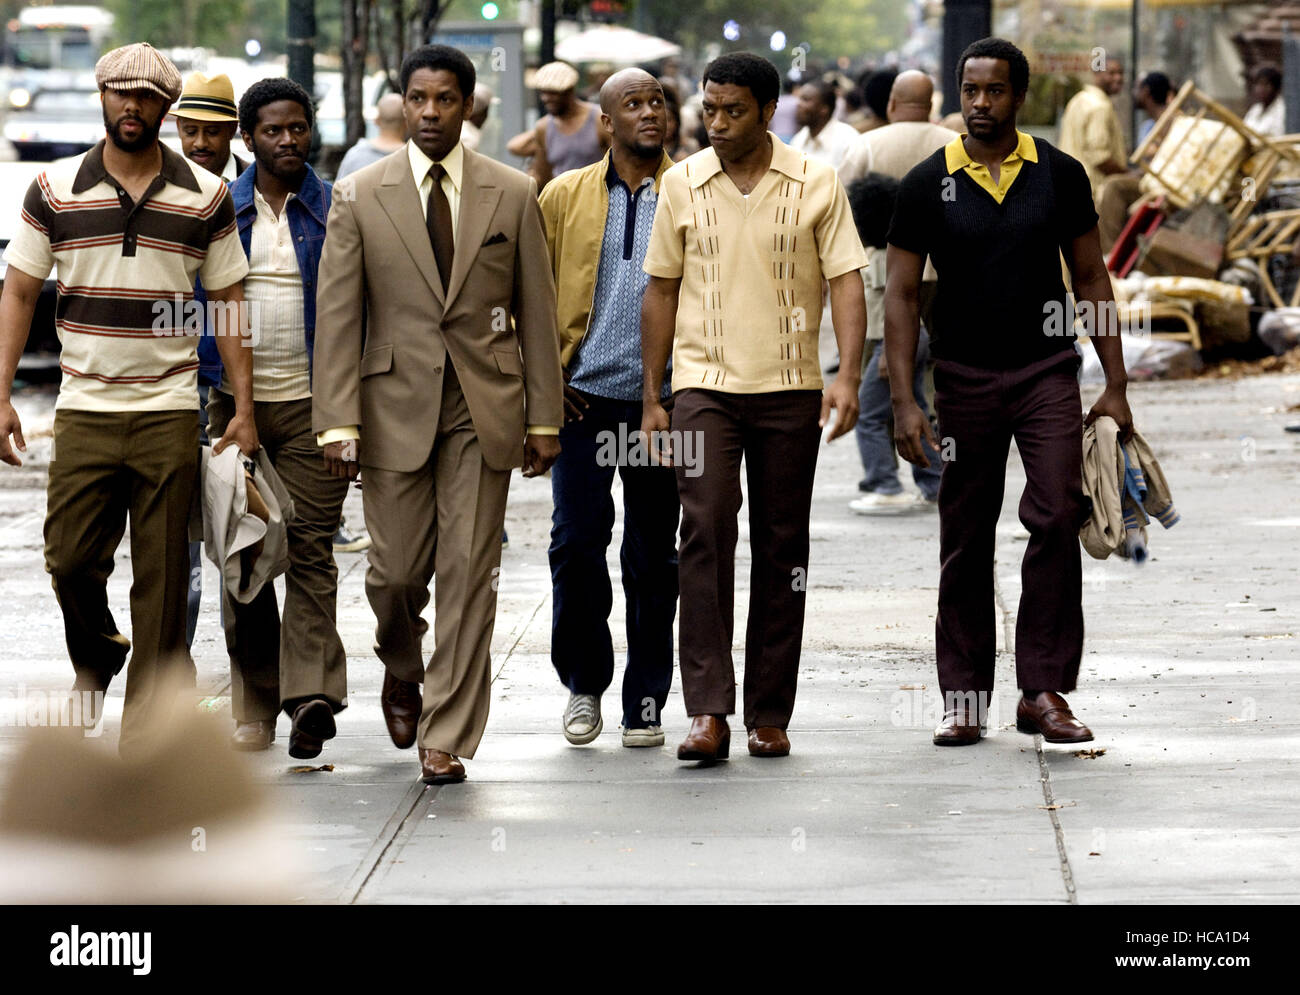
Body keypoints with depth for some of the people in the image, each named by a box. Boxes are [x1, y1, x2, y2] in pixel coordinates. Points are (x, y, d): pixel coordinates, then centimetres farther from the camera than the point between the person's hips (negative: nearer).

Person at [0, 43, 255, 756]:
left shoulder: (205, 196, 4)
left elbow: (230, 307, 7)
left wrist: (243, 408, 1)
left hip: (169, 413, 0)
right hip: (83, 409, 1)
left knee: (162, 577, -1)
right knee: (70, 557, -3)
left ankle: (147, 728, 5)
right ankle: (95, 658, 29)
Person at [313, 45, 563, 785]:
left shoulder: (514, 196, 4)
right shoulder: (360, 197, 2)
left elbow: (537, 312, 6)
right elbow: (338, 316, -1)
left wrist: (544, 418, 3)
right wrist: (338, 422, -8)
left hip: (483, 408, 0)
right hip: (395, 405, 0)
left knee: (468, 573, -2)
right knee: (397, 572, 1)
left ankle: (447, 738, 4)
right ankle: (403, 671, 34)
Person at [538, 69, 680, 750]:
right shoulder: (565, 196, 6)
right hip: (583, 396, 0)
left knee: (653, 554, 5)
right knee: (576, 543, -3)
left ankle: (645, 700, 14)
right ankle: (584, 683, 16)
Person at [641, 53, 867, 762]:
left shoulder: (816, 185, 0)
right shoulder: (682, 184, 4)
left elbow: (846, 281, -3)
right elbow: (661, 290, 10)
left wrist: (847, 376, -17)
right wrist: (651, 397, 8)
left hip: (790, 390, 0)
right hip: (704, 385, 0)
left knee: (782, 550, 4)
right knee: (705, 531, -14)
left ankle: (769, 715, 12)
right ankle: (707, 712, -17)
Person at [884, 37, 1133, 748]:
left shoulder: (1059, 175, 2)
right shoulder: (927, 184, -1)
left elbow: (1090, 278, 8)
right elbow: (902, 294, 0)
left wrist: (1115, 385, 3)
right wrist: (904, 401, -7)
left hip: (1046, 373, 0)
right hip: (965, 379, 0)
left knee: (1057, 521, -12)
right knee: (965, 542, 5)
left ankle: (1044, 691, -8)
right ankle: (964, 699, 12)